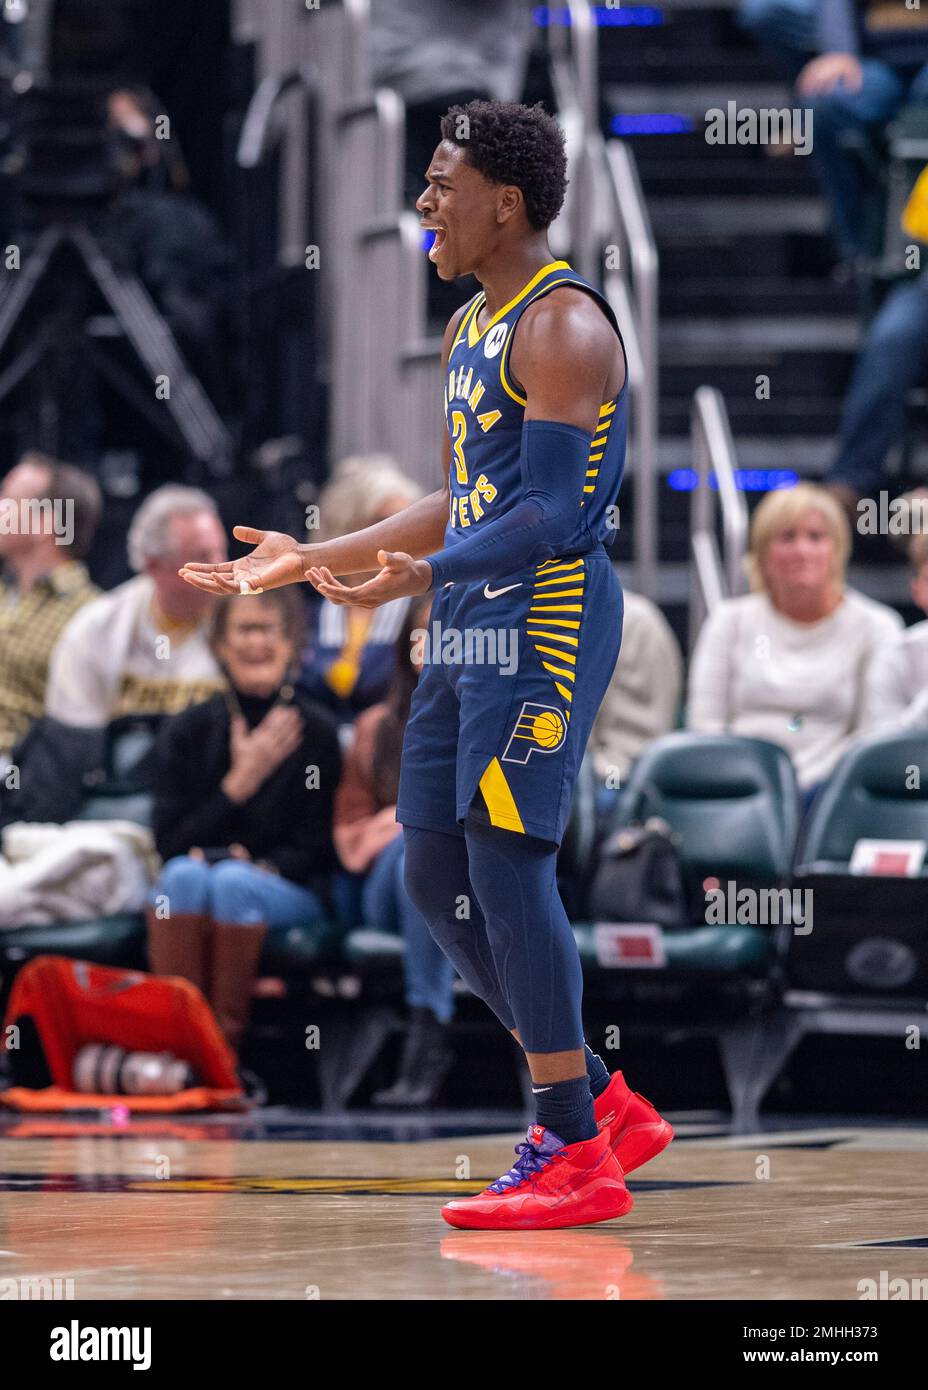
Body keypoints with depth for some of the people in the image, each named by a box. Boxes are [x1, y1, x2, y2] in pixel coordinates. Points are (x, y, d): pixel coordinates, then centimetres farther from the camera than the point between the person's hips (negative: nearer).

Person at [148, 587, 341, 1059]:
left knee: (233, 881, -34)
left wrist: (252, 865, -18)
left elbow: (316, 851, 0)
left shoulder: (316, 731, 1)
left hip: (288, 891, -2)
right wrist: (239, 784, -8)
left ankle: (225, 1042, -39)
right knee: (186, 874, -32)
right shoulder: (186, 731, 7)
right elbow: (169, 843, 0)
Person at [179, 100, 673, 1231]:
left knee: (505, 861, -13)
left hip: (544, 623, -10)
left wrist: (428, 572, -28)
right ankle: (601, 1106, 15)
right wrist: (310, 560, 25)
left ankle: (572, 1152, -8)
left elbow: (557, 516, -19)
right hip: (471, 630, 10)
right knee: (433, 875, 8)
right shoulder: (470, 328, 19)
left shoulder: (562, 325, -12)